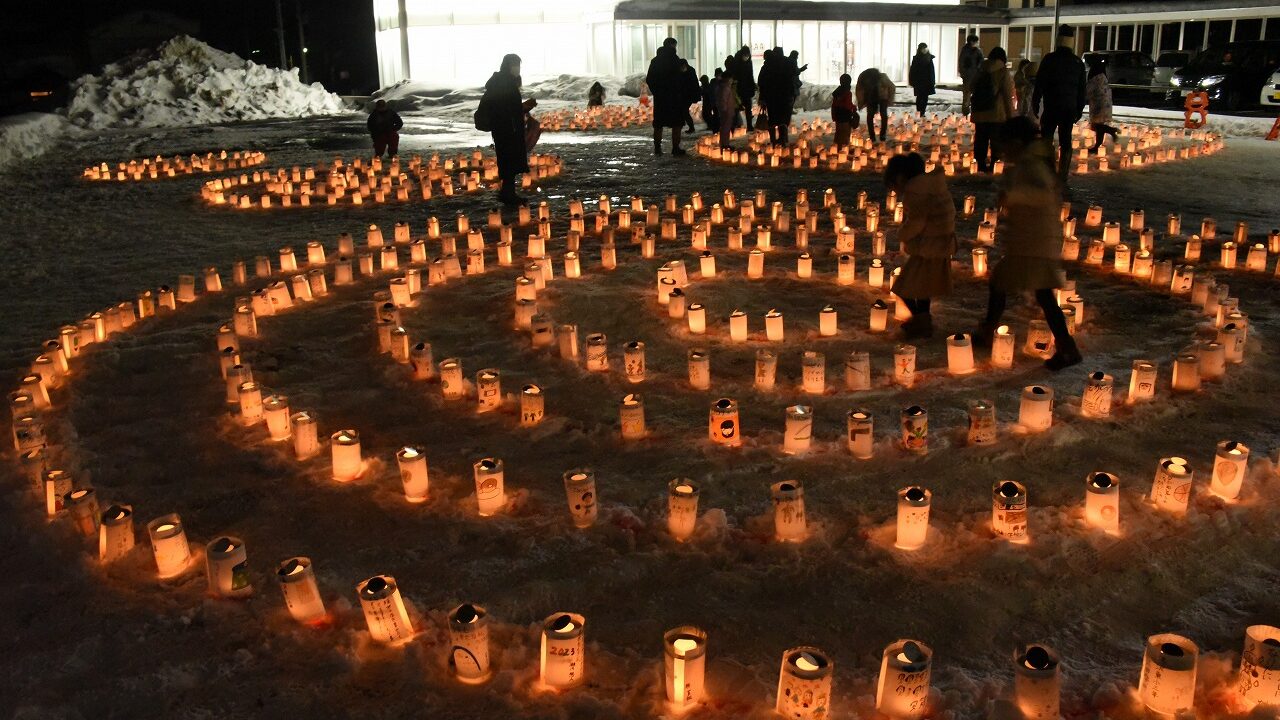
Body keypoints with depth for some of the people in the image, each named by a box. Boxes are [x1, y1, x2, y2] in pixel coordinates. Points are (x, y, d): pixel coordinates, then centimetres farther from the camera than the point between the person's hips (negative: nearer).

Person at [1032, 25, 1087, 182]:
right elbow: (1081, 89, 10)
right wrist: (1079, 110, 16)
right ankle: (1063, 176, 6)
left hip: (1051, 108, -3)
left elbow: (1039, 84, -6)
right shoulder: (1078, 63, 6)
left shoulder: (1049, 59, -6)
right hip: (1069, 109, 3)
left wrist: (1035, 104, 1)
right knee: (1065, 142, 7)